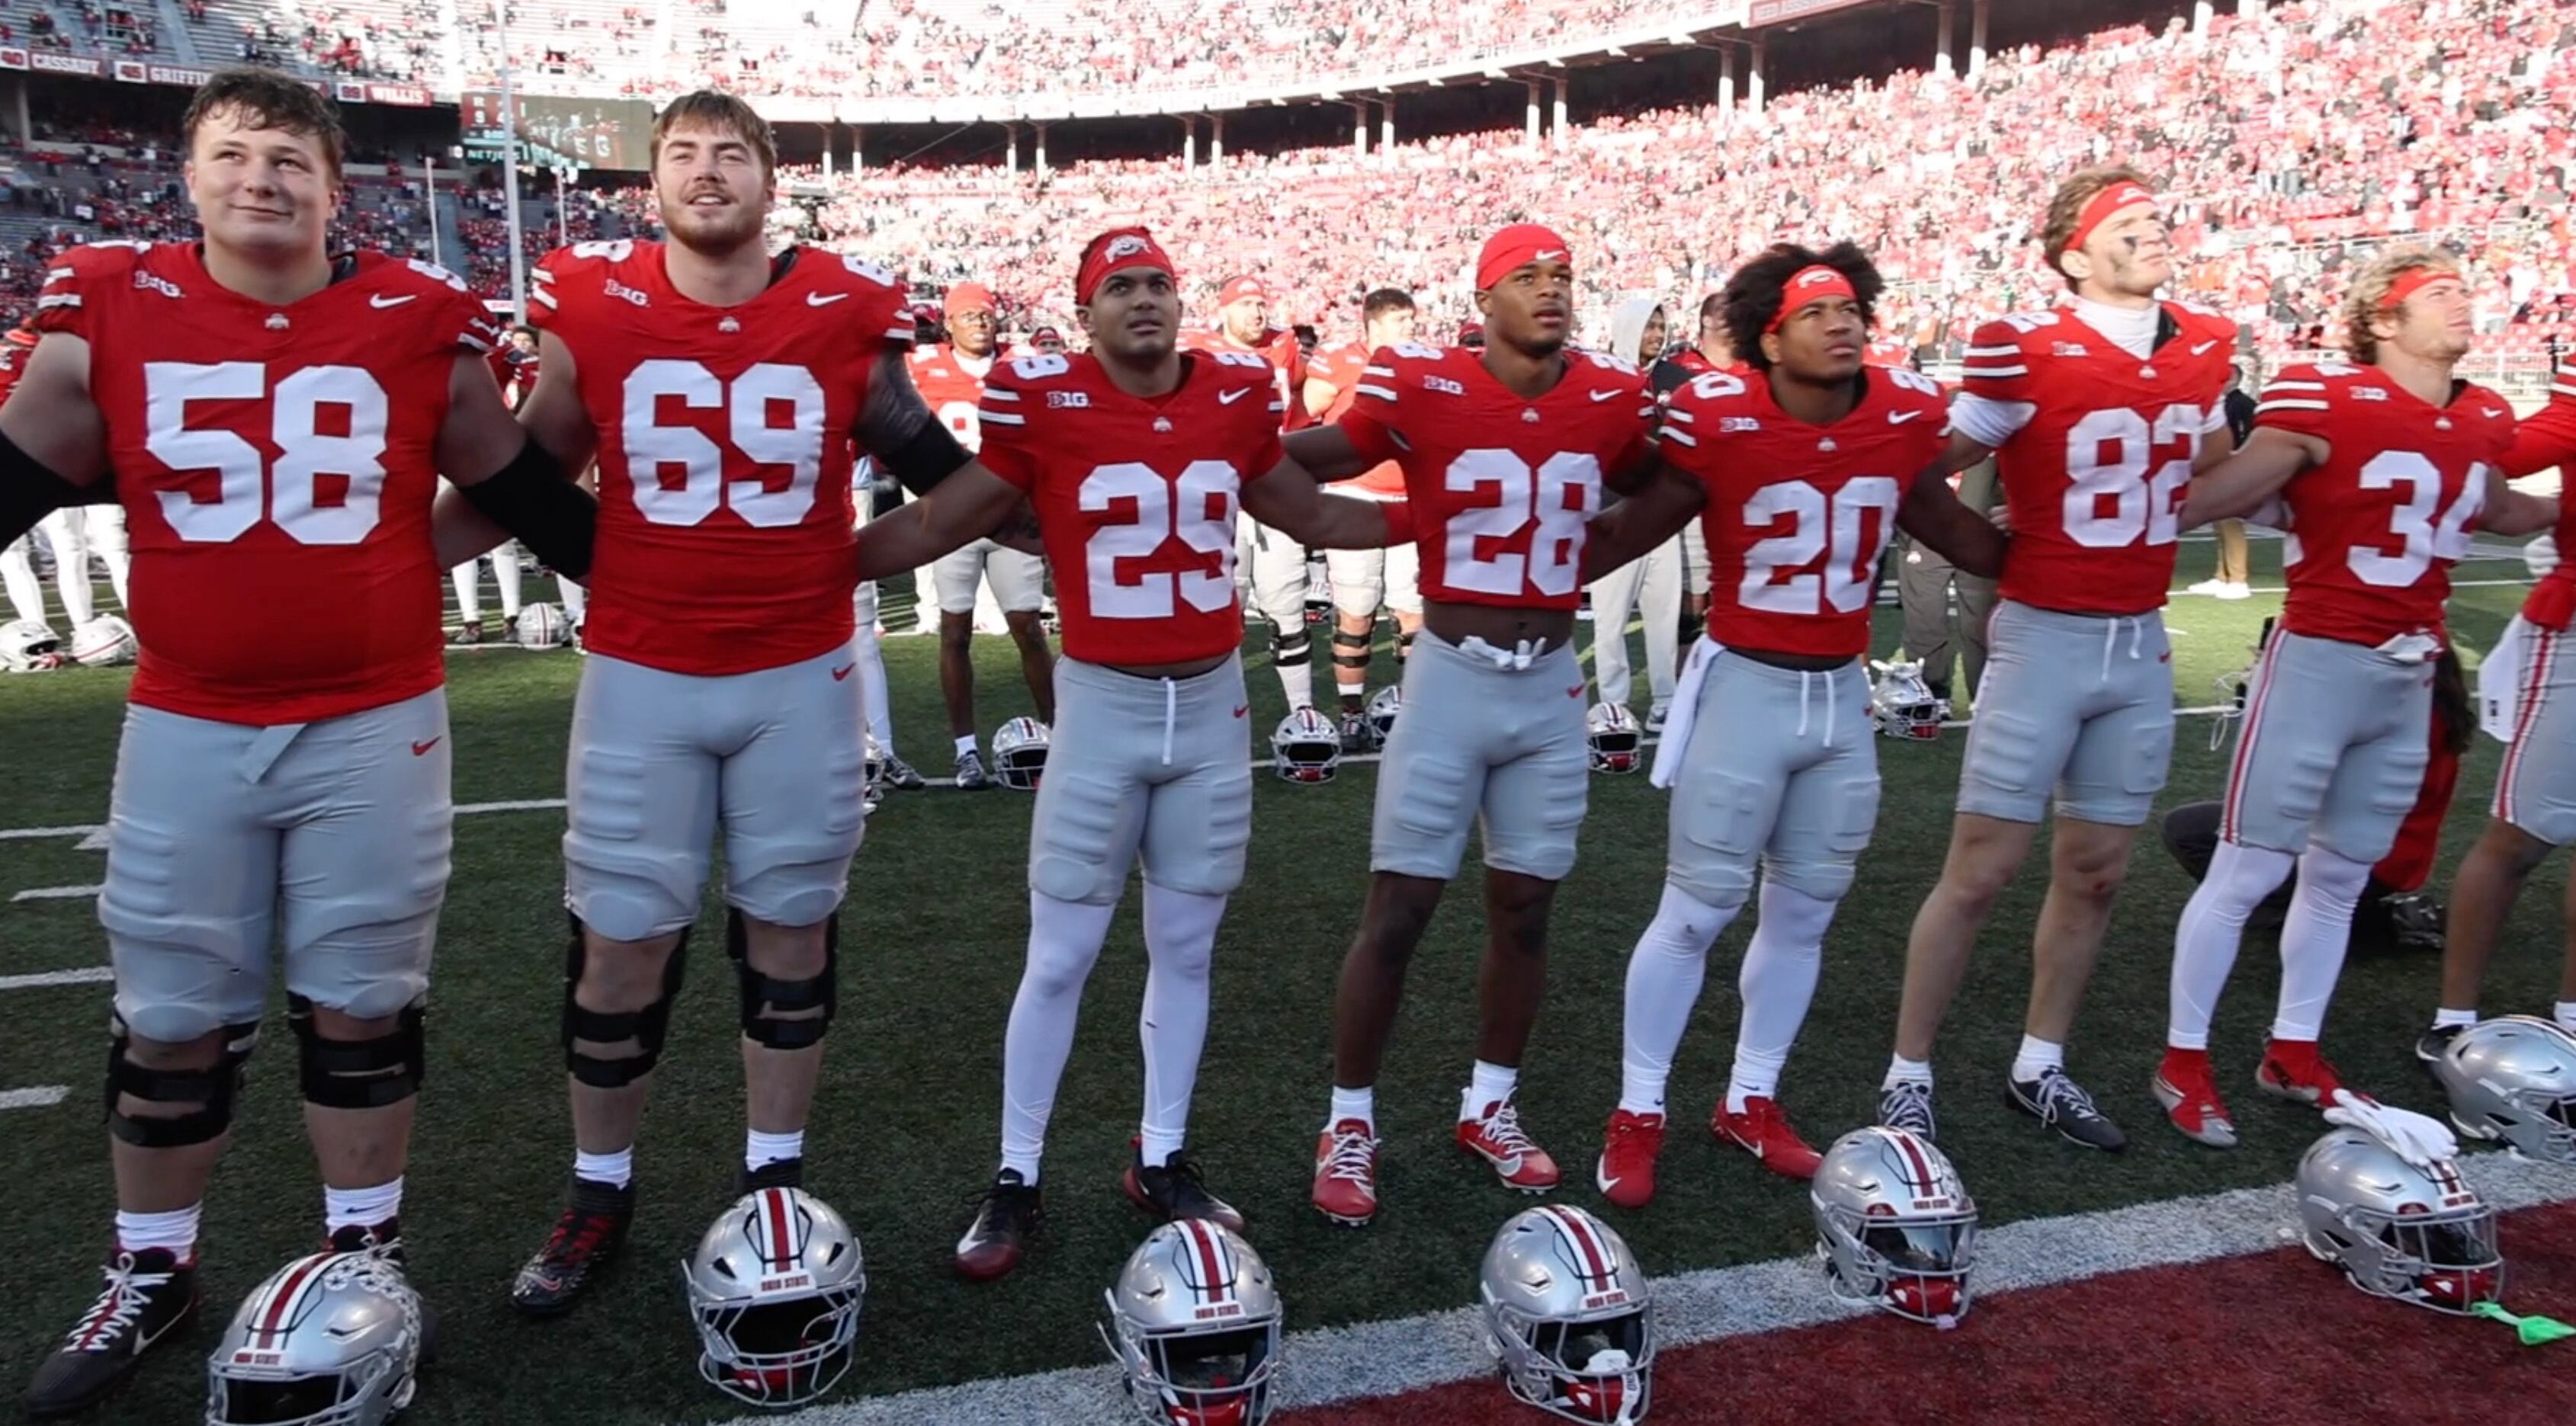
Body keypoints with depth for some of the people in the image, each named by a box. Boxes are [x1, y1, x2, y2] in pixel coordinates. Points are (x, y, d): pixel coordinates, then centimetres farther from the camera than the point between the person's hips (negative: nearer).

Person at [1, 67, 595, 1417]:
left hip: (377, 727, -1)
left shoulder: (419, 327, -3)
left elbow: (524, 494, 7)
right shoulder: (108, 317, -1)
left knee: (362, 1005, 10)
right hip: (185, 731, 1)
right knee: (168, 1020, 12)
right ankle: (151, 1272, 31)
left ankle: (365, 1254, 28)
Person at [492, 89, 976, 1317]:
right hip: (640, 678, 0)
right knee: (619, 943, 7)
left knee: (790, 930, 11)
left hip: (801, 678, 0)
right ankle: (599, 1195, 28)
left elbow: (933, 466, 10)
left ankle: (775, 1182, 28)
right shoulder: (591, 306, -2)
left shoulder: (845, 314, -3)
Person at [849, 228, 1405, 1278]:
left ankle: (1162, 1160, 29)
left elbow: (1312, 519, 17)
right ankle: (1016, 1180, 19)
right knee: (1060, 958, 3)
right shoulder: (1046, 406, -7)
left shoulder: (1237, 398, 3)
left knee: (1186, 948, 13)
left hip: (1213, 704, 4)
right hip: (1103, 706, -3)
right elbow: (936, 526, -2)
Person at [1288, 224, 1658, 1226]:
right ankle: (1351, 1122, 17)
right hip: (1452, 678, -4)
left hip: (1553, 687, 4)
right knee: (1397, 911, 0)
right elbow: (1299, 463, -5)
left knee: (1524, 909, 13)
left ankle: (1488, 1107, 32)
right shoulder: (1424, 391, -11)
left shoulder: (1615, 401, 0)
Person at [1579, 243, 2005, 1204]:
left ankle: (1750, 1102, 30)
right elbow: (1632, 530, -6)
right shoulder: (1717, 420, -15)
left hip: (1843, 694, 5)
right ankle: (1638, 1113, 16)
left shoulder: (1906, 416, -1)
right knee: (1699, 908, 1)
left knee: (1804, 911, 13)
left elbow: (1946, 525, 16)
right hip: (1747, 686, -5)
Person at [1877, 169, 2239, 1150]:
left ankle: (2040, 1068, 27)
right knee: (1980, 872, -2)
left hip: (2142, 645, 6)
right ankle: (1908, 1075, 11)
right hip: (2046, 639, -6)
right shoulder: (2027, 352, -13)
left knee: (2096, 871, 12)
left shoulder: (2206, 349, 7)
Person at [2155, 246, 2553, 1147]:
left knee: (2341, 875, 14)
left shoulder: (2483, 421, 10)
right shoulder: (2327, 400, -13)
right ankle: (2183, 1061, 9)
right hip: (2320, 663, -7)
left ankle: (2293, 1053, 28)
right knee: (2247, 872, -2)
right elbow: (2215, 497, -13)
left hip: (2411, 677, 7)